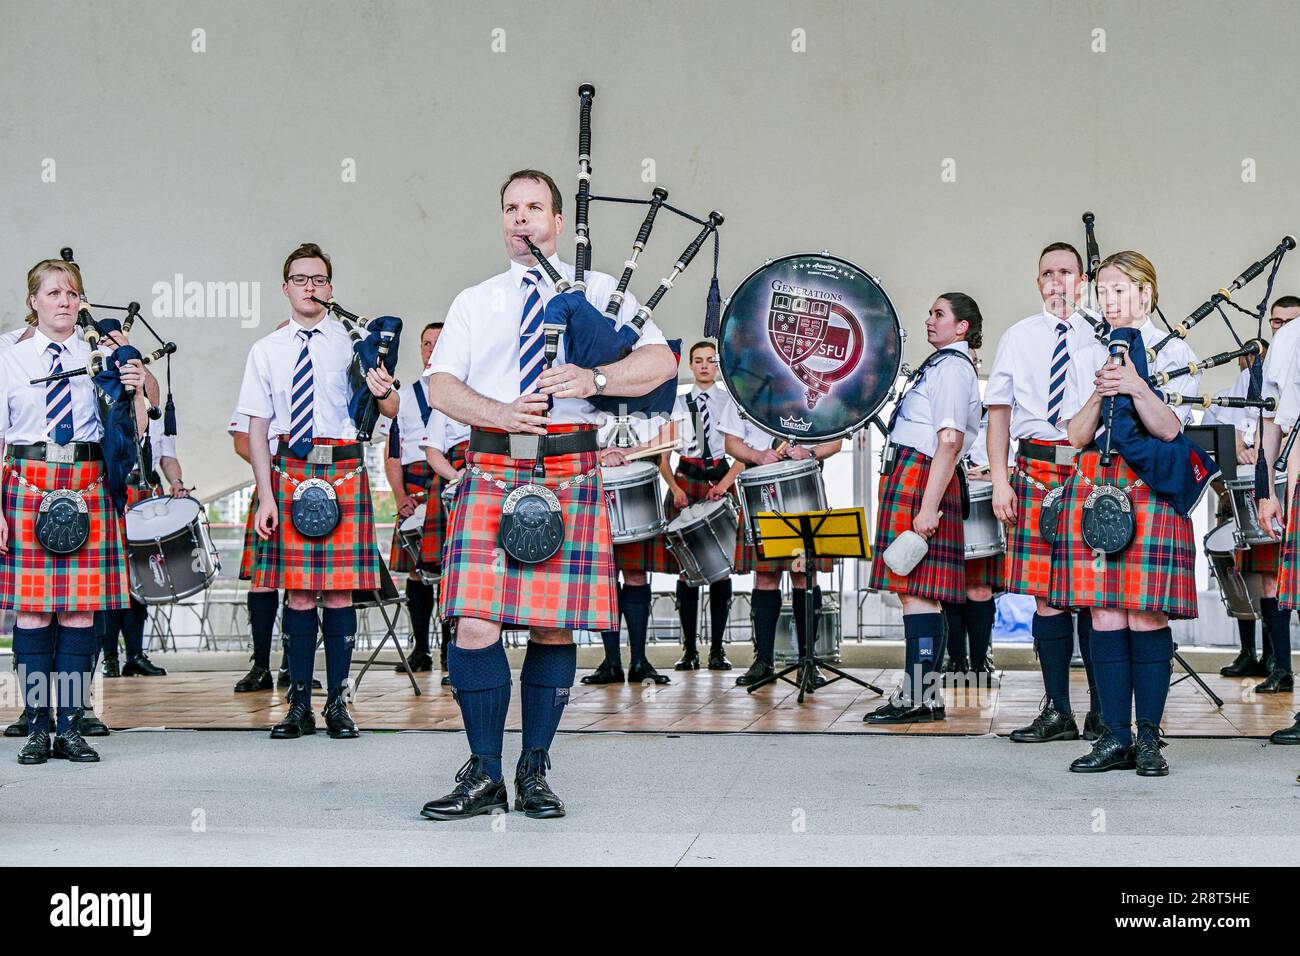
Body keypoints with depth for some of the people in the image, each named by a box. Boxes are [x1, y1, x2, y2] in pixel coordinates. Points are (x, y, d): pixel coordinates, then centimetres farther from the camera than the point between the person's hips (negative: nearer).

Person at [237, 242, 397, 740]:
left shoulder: (352, 342, 4)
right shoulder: (266, 350, 8)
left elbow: (390, 410, 1)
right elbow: (257, 428, 7)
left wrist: (384, 391, -24)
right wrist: (265, 496, -1)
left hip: (344, 470, -1)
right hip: (289, 470, 1)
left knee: (340, 590, 0)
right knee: (297, 590, 2)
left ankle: (337, 703, 9)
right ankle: (299, 705, 9)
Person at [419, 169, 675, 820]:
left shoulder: (599, 290, 12)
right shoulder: (473, 303, 17)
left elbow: (661, 361, 2)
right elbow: (440, 385, 7)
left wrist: (593, 378, -15)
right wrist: (501, 413, -12)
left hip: (570, 473, -1)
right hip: (492, 468, 1)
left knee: (555, 627, 0)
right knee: (475, 623, -9)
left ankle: (534, 772, 13)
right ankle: (484, 774, 3)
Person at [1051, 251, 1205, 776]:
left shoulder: (1174, 352, 8)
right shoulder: (1086, 355, 17)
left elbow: (1169, 428, -3)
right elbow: (1077, 436, 9)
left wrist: (1136, 388, -18)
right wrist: (1099, 395, -8)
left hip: (1150, 489, -3)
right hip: (1095, 485, 3)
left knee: (1147, 615, -6)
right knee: (1105, 615, -1)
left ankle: (1149, 738, 2)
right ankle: (1115, 738, 4)